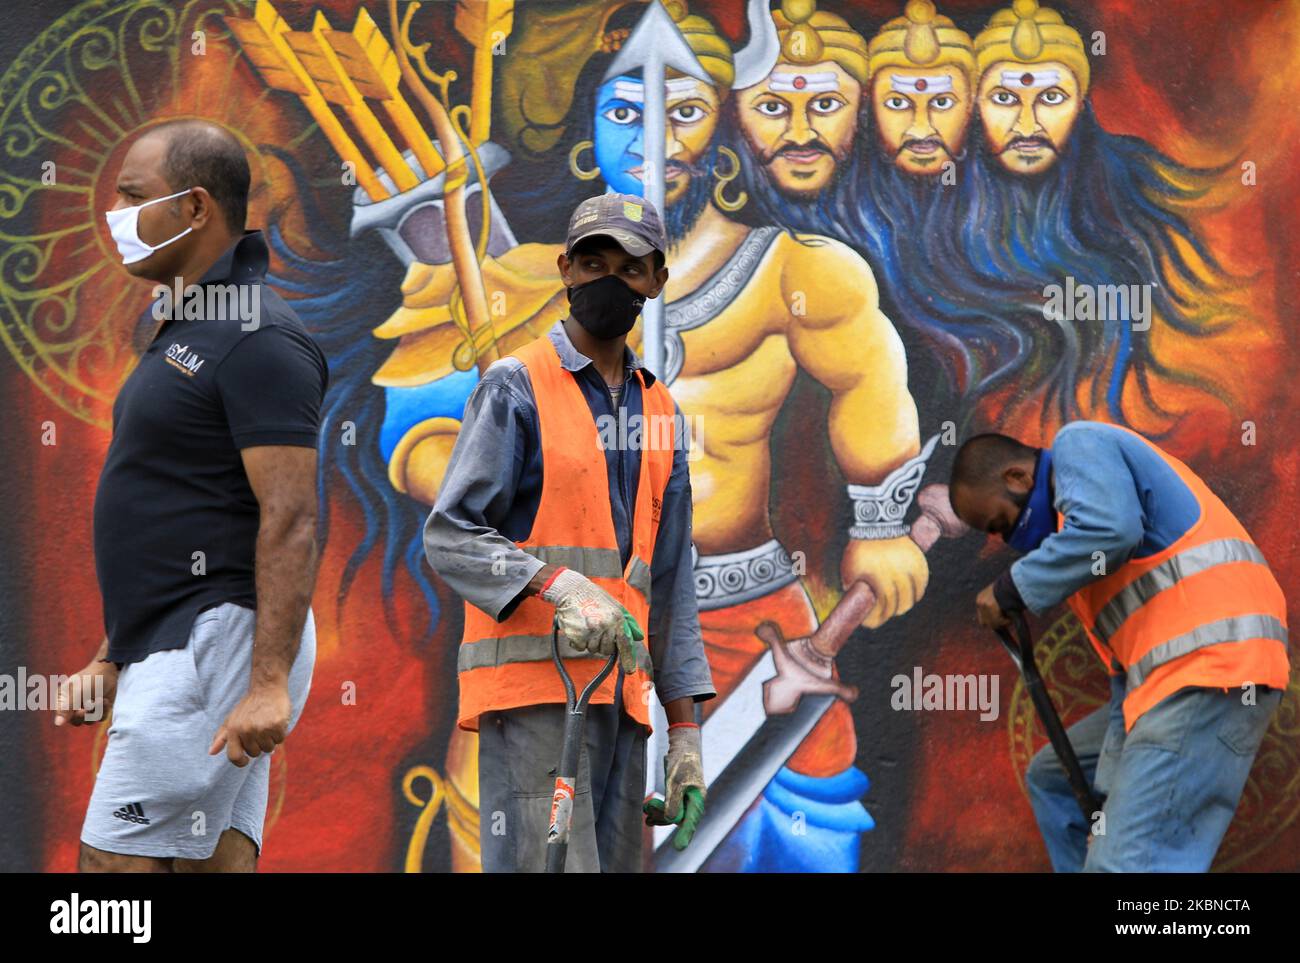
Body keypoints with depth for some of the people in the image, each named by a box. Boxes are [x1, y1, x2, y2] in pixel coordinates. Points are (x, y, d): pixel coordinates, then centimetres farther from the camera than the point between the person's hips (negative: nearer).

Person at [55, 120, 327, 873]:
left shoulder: (258, 342, -13)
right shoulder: (181, 331, 19)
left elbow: (291, 519, -21)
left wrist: (270, 683, -27)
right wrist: (112, 657, 22)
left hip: (221, 636, -10)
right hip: (171, 646, 10)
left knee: (116, 859, -12)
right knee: (218, 861, 8)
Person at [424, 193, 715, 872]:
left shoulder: (659, 410, 20)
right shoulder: (516, 386, 1)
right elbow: (448, 537, -8)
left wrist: (685, 728, 14)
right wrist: (557, 585, -24)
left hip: (620, 698, 6)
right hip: (531, 686, -6)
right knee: (539, 864, -18)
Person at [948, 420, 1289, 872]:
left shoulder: (1079, 446, 3)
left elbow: (1110, 529, -20)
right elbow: (1131, 641, 24)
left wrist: (1013, 588, -7)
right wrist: (1115, 786, 16)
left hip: (1210, 655, -11)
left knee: (1128, 864, -19)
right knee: (1055, 777, 27)